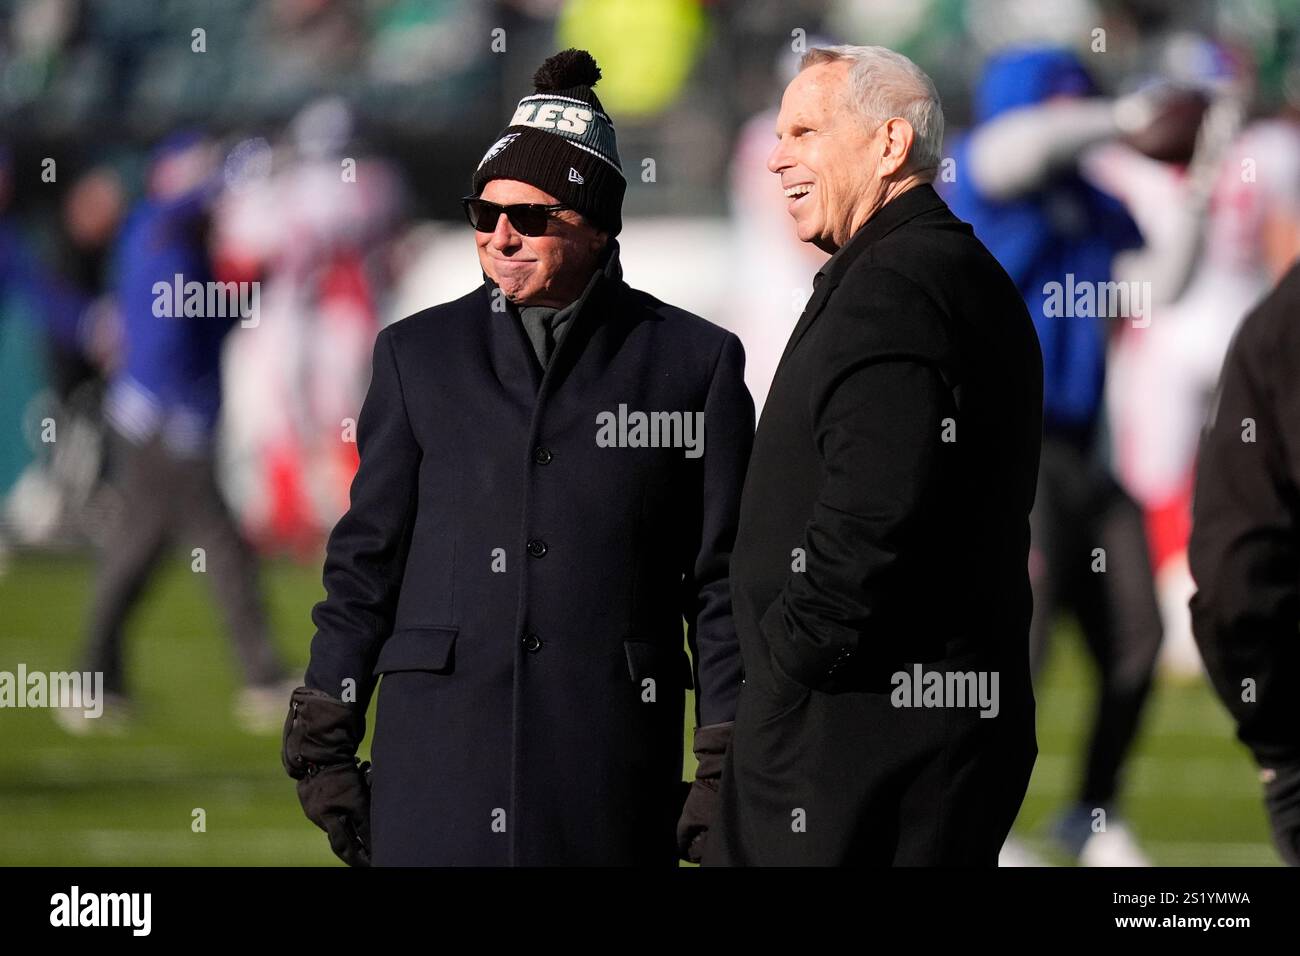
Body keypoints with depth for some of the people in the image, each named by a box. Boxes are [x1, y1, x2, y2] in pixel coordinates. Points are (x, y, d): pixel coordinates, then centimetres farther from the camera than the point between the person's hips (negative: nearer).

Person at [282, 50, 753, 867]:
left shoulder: (694, 363, 5)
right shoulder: (420, 356, 10)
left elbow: (724, 584, 4)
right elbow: (365, 561, 11)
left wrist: (726, 773, -1)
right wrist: (323, 743, 6)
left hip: (610, 760, -1)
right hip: (439, 753, 1)